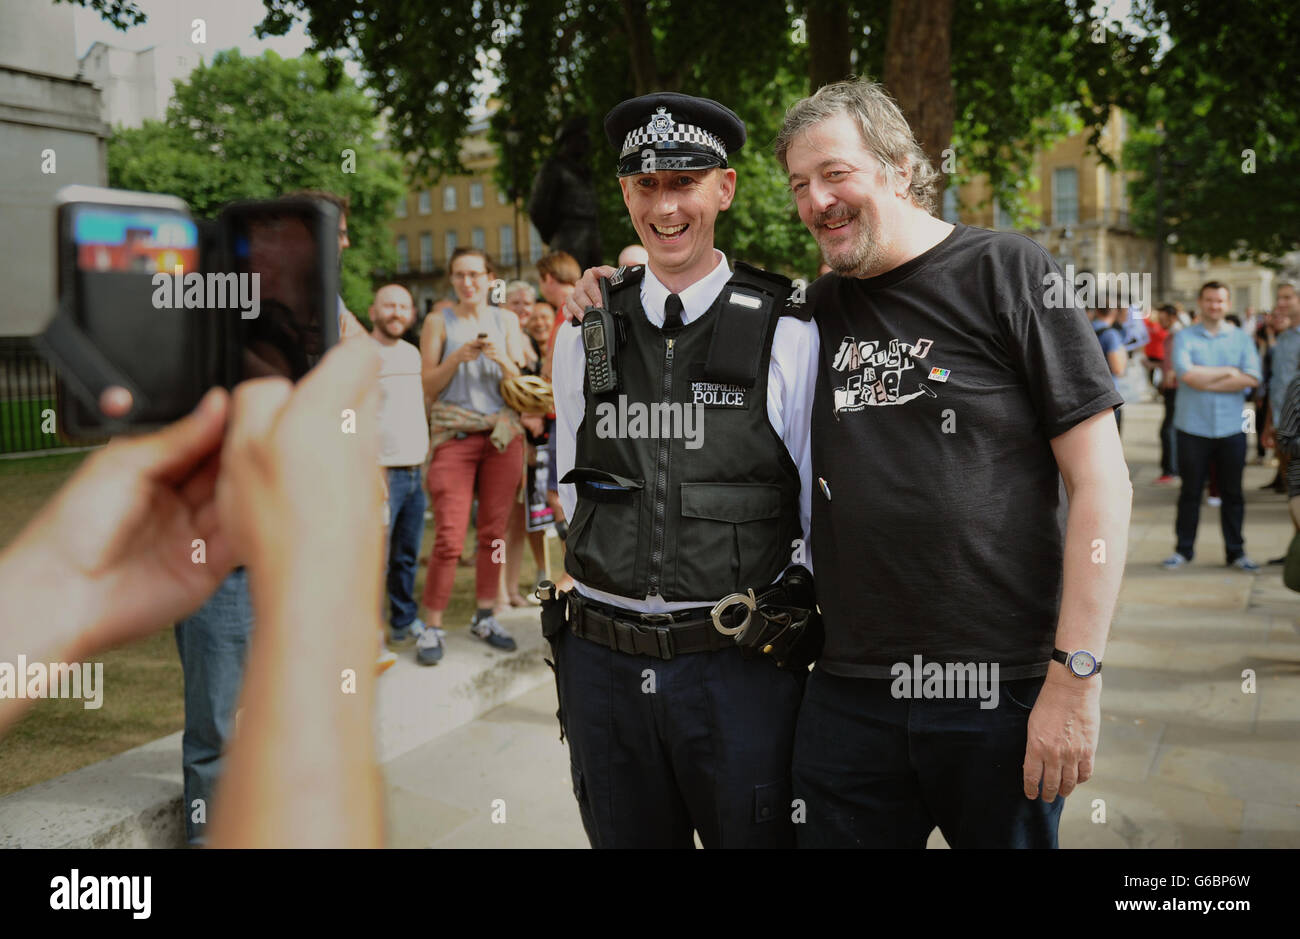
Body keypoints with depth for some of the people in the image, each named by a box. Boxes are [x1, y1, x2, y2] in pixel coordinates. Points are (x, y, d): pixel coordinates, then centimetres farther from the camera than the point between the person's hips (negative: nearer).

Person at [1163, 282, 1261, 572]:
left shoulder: (1241, 338, 7)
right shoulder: (1185, 337, 2)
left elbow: (1252, 378, -8)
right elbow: (1187, 374, -16)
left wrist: (1205, 381, -12)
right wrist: (1229, 371, -9)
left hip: (1231, 428, 2)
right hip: (1193, 426, -1)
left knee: (1232, 493, 7)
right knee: (1190, 491, 6)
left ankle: (1236, 551, 17)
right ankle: (1184, 549, 16)